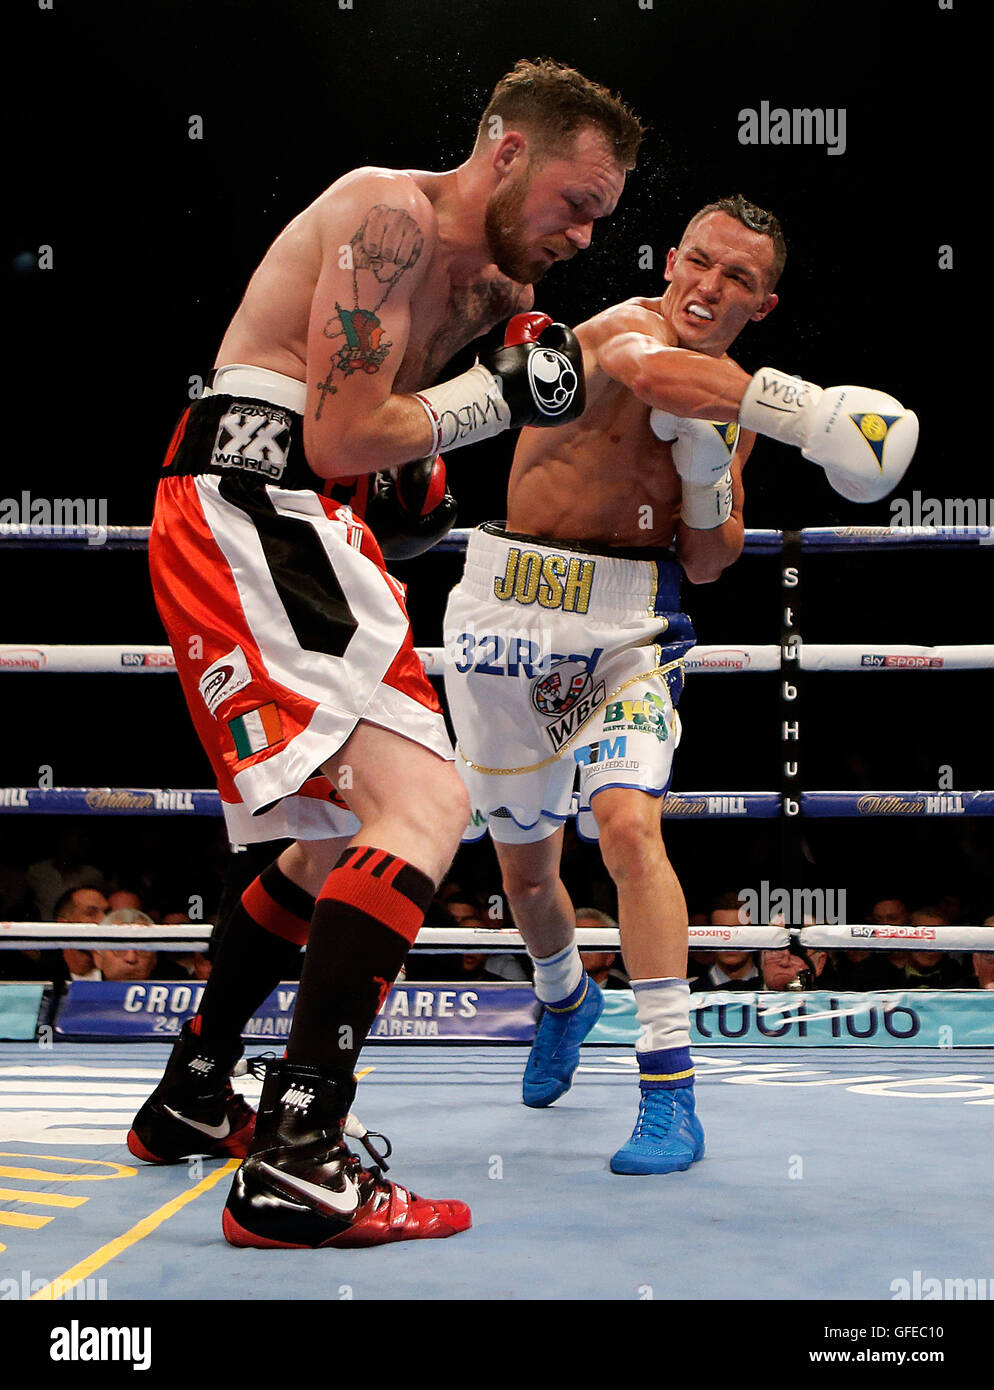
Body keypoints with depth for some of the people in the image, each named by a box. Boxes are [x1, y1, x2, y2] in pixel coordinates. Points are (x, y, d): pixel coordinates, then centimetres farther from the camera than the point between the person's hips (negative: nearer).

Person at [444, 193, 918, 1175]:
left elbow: (706, 566, 10)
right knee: (523, 864, 12)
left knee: (628, 826, -23)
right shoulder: (623, 328, -11)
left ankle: (669, 1093, -18)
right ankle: (564, 999, 46)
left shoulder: (729, 404, 7)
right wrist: (815, 413, -48)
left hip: (628, 628, 2)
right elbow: (652, 371, -38)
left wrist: (707, 473, -10)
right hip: (509, 615, -2)